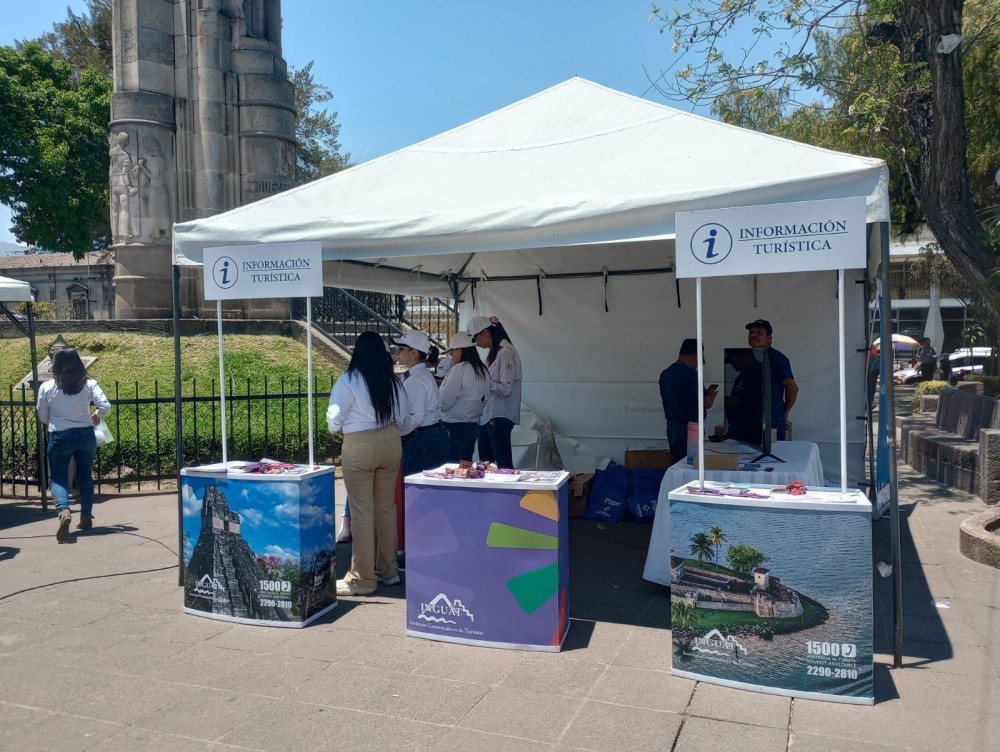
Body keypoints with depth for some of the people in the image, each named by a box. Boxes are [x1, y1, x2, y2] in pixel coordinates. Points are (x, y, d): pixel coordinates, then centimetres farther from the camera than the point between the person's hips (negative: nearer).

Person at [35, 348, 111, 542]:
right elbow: (106, 406, -13)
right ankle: (86, 517, 22)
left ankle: (64, 511, -21)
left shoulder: (46, 387, -6)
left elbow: (42, 417, 1)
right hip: (85, 435, 2)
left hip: (60, 437, -2)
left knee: (58, 478, 6)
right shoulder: (89, 384, -6)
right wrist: (96, 414, 9)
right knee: (85, 477, 16)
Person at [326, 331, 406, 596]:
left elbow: (334, 419, -7)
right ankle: (388, 570, 26)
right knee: (387, 506, 15)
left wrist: (337, 429, 14)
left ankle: (363, 578, 7)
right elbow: (401, 418, 10)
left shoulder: (349, 380, -11)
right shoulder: (393, 381, 4)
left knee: (362, 511, 0)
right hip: (391, 444, 6)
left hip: (359, 446, -5)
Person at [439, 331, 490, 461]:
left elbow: (444, 403, -16)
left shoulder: (459, 370, -16)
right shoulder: (483, 370, 5)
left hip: (454, 427, -7)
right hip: (473, 425, 7)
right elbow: (484, 399, 9)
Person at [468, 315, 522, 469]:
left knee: (503, 464, -3)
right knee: (485, 462, 15)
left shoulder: (506, 353, -15)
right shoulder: (494, 352, 12)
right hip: (487, 415, 9)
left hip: (500, 417, -9)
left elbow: (506, 389, -19)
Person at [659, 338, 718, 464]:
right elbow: (706, 404, -14)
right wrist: (711, 396, 8)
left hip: (671, 427, 8)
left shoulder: (665, 373, 7)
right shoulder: (690, 373, -16)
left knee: (676, 465, 13)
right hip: (689, 428, -8)